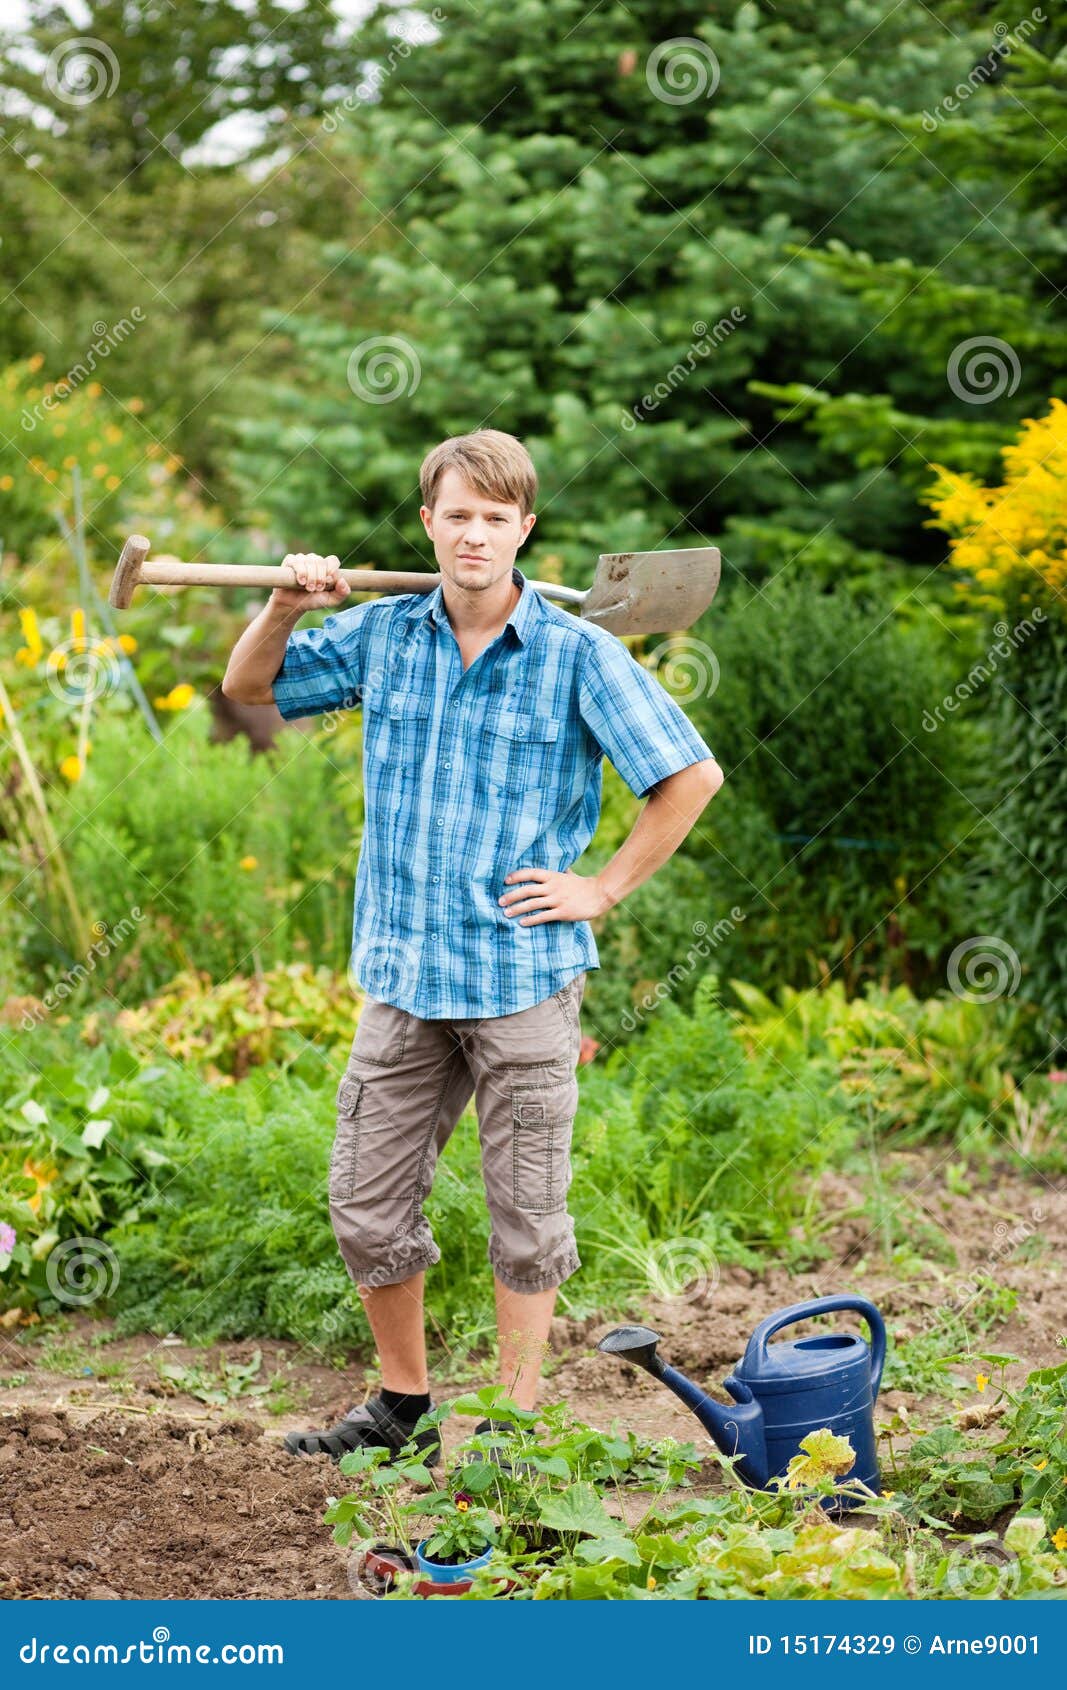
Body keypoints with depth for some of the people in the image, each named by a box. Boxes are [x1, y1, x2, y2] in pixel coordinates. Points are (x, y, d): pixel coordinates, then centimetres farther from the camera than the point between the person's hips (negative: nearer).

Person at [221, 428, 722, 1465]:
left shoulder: (578, 655, -6)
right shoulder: (380, 634, 6)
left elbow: (693, 775, -5)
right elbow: (248, 687, 17)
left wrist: (603, 888, -6)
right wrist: (284, 608, -2)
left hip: (523, 978, -4)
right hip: (403, 975, 4)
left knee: (525, 1213, 5)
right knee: (365, 1205, 8)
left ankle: (514, 1427, 17)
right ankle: (402, 1407, 25)